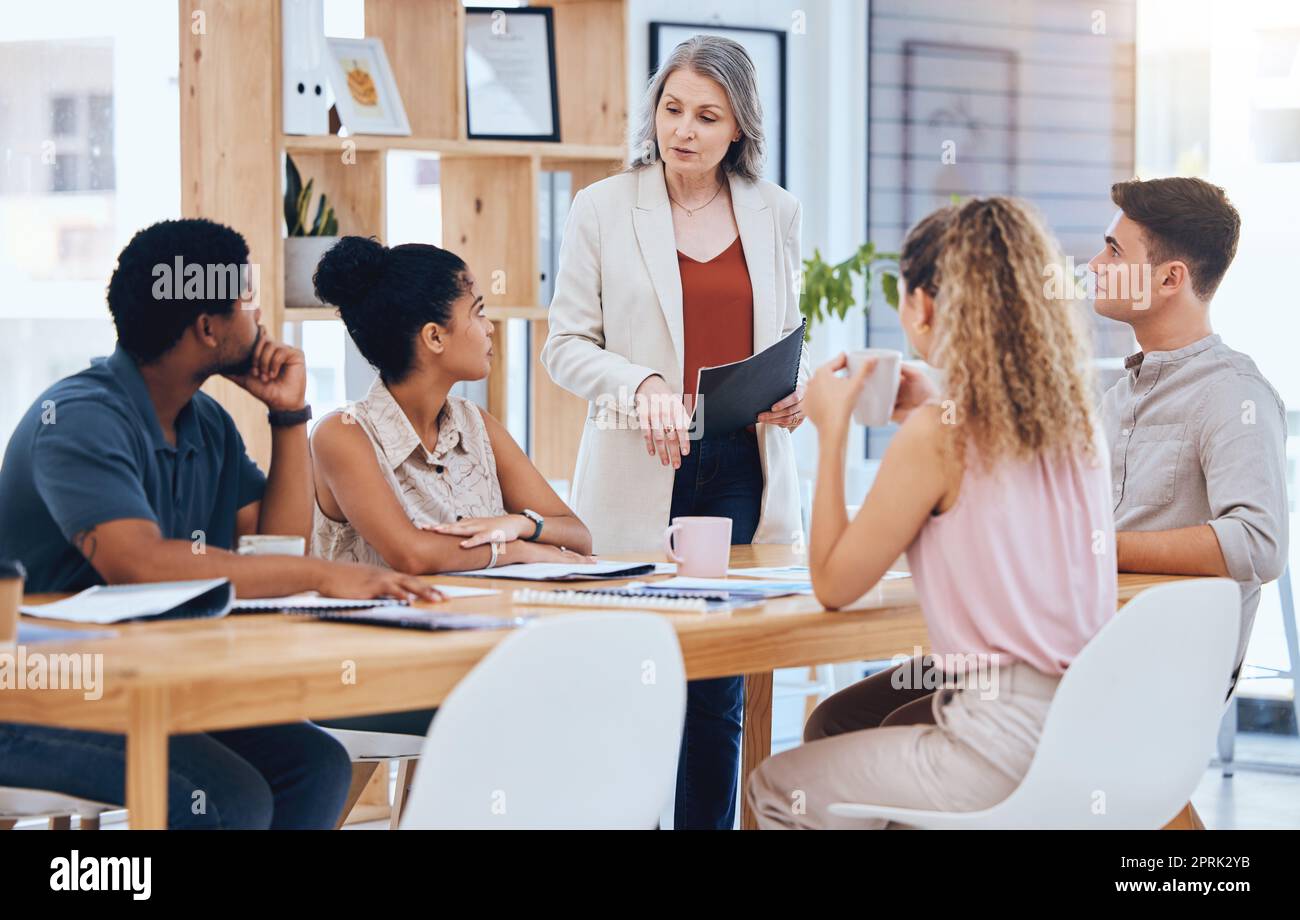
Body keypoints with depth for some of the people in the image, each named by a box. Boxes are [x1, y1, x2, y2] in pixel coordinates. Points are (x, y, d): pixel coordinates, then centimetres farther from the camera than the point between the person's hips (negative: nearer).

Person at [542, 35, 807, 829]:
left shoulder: (775, 213, 10)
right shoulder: (604, 207, 2)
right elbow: (568, 345, 1)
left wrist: (796, 387, -3)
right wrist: (641, 387, -17)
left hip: (743, 467, 2)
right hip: (640, 473, -2)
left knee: (720, 694, 3)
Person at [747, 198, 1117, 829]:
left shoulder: (937, 435, -15)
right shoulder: (1074, 417, 5)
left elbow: (833, 585, -6)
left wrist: (831, 430, 2)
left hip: (1006, 742, -8)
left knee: (777, 789, 14)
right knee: (834, 724, 29)